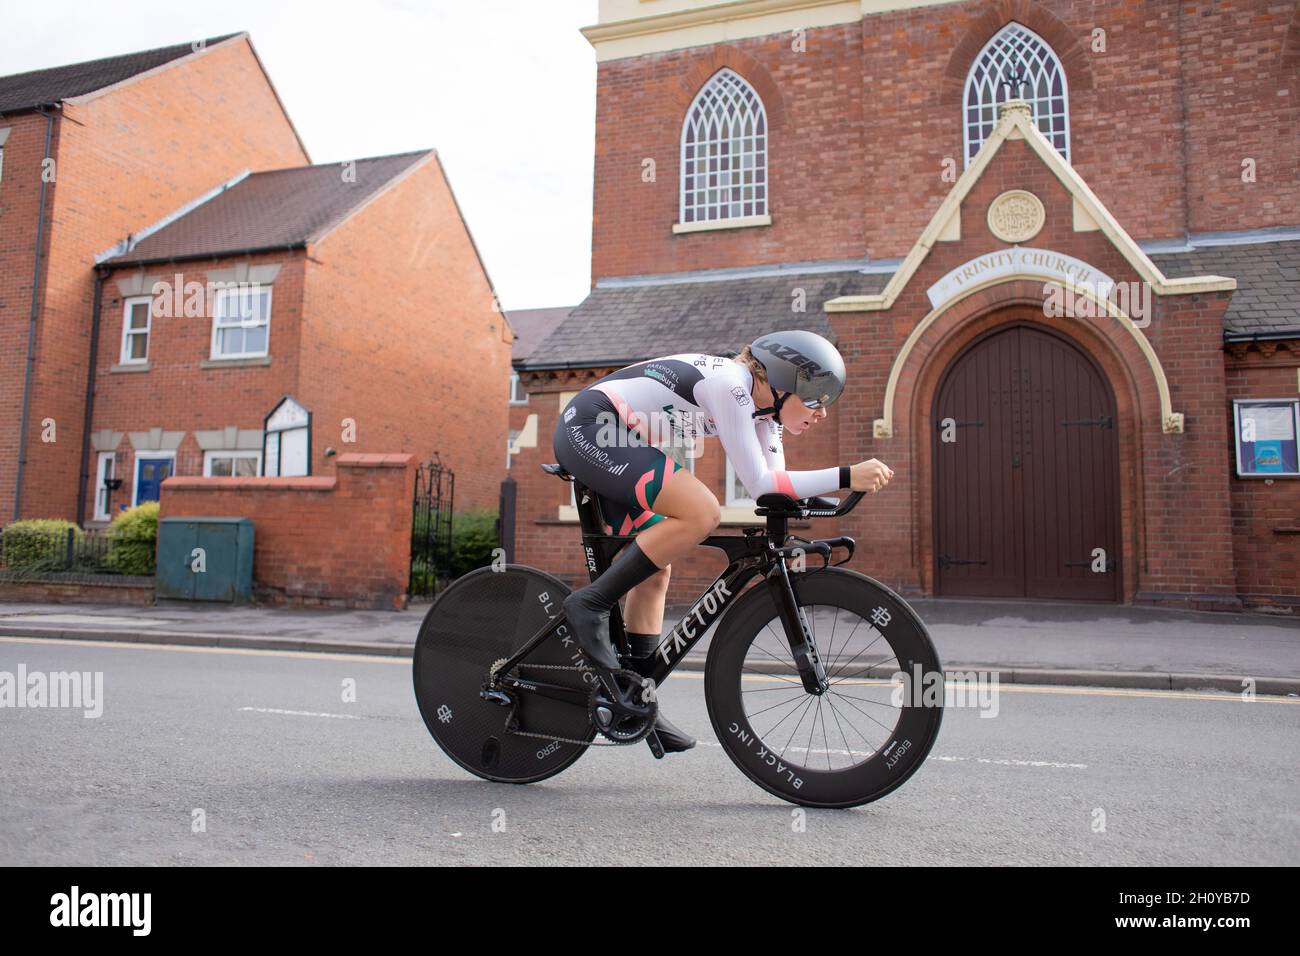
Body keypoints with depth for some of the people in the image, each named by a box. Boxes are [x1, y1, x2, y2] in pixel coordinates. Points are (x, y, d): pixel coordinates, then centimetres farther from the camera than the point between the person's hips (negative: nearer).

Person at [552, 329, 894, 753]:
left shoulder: (760, 405, 5)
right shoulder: (729, 385, -22)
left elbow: (776, 483, 7)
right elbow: (759, 484, -26)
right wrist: (846, 476, -27)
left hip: (602, 440, 10)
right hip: (588, 426, -10)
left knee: (654, 572, 7)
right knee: (701, 513, -25)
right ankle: (590, 605, -17)